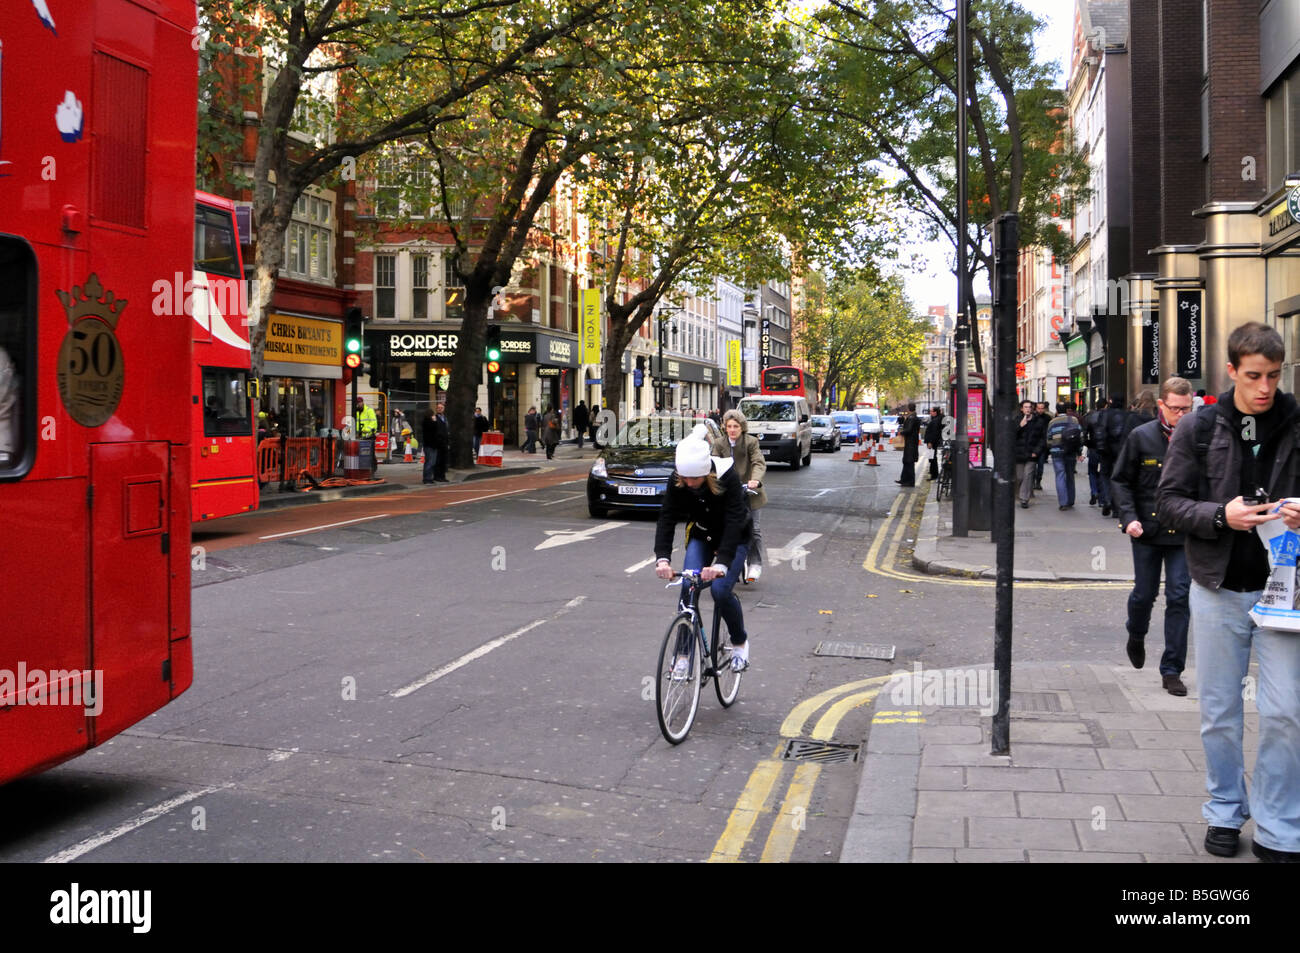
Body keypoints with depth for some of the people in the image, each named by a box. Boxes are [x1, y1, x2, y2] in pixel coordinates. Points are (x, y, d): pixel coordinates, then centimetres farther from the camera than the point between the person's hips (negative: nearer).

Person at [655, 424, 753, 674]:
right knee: (688, 585, -17)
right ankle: (684, 652, -6)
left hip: (734, 538, -3)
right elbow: (667, 518, -25)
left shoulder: (727, 477, -32)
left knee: (720, 589, -20)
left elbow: (734, 522, -37)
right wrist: (662, 558, -40)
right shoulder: (677, 481, -21)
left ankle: (740, 642, 7)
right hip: (700, 536, 3)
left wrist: (721, 563, -49)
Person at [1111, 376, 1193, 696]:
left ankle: (1172, 670, 7)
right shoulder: (1141, 437, -3)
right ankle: (1136, 636, 43)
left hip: (1184, 536, 0)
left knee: (1179, 598, -2)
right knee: (1144, 594, 10)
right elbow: (1120, 481, 1)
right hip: (1147, 531, 0)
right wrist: (1129, 517, -11)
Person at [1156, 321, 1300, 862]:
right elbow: (1169, 502, -1)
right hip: (1218, 589, 0)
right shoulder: (1199, 428, -1)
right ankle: (1225, 812, 28)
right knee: (1220, 710, 11)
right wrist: (1221, 515, -18)